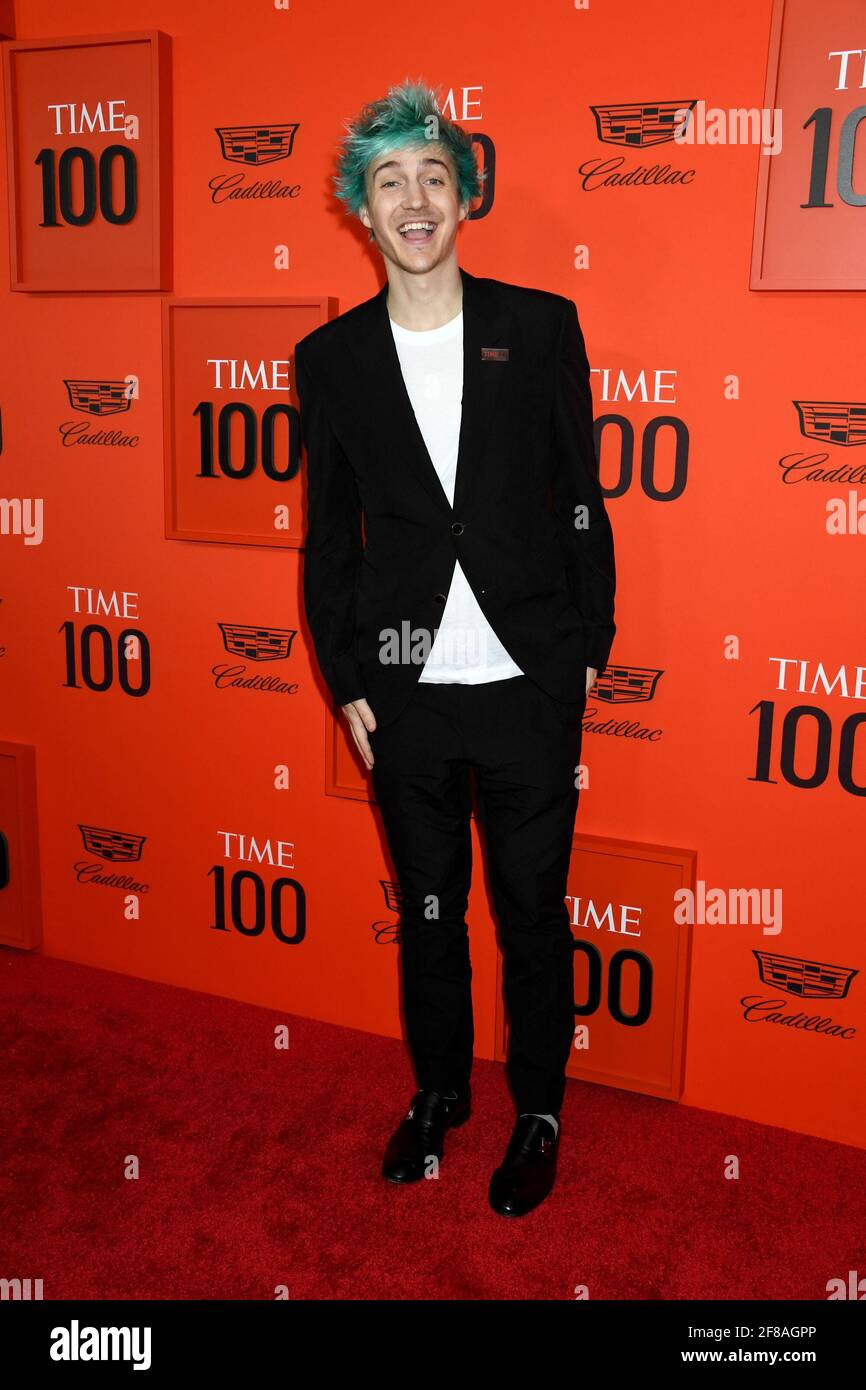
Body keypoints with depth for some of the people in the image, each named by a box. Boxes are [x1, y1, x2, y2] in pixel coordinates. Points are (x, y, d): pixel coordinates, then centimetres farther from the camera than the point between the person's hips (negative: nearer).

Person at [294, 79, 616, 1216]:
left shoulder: (541, 326, -1)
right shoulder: (331, 357, 2)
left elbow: (580, 500, 2)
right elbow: (329, 535, 6)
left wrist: (587, 648, 1)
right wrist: (345, 682, 4)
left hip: (528, 684, -1)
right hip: (406, 693, 2)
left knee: (535, 916, 10)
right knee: (427, 910, 17)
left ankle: (539, 1111, 33)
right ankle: (440, 1090, 40)